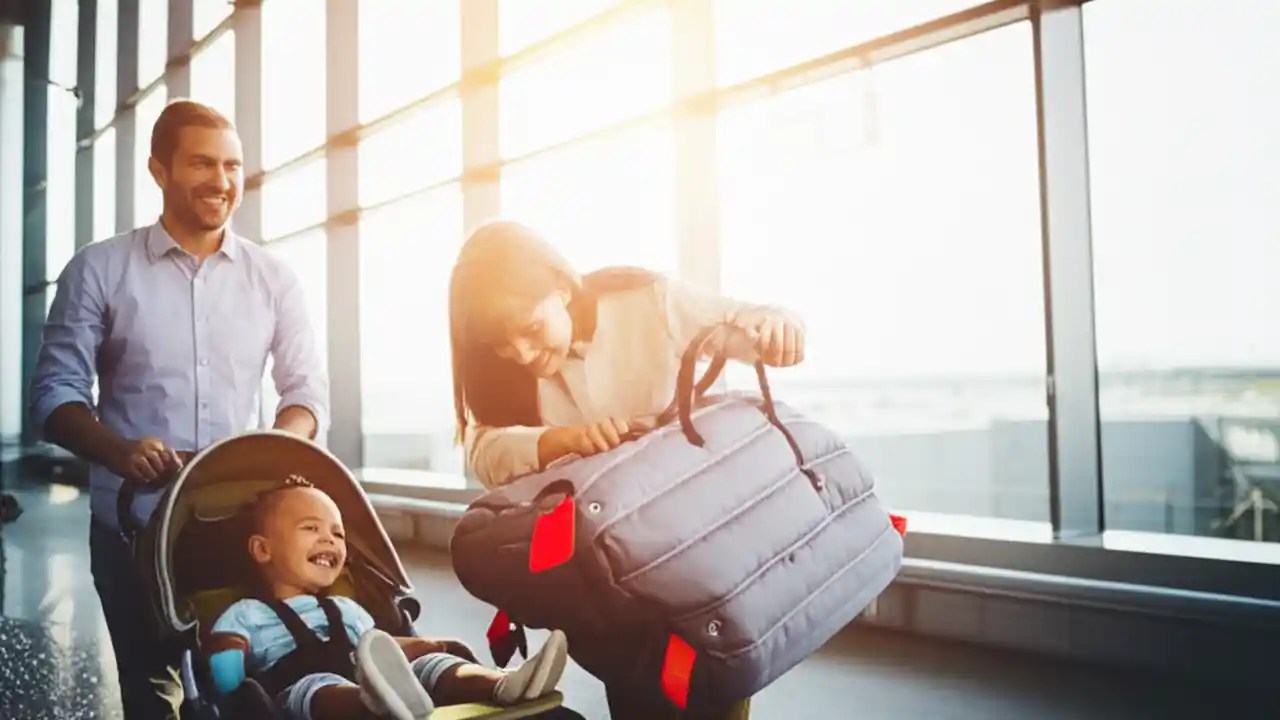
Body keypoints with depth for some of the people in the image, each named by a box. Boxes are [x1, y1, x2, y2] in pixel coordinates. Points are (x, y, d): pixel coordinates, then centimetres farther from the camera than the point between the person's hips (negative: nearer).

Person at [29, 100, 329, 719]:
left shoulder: (272, 278, 6)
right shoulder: (98, 269, 1)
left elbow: (308, 388, 4)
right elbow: (55, 390, -2)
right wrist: (120, 451, -21)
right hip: (133, 526, -1)